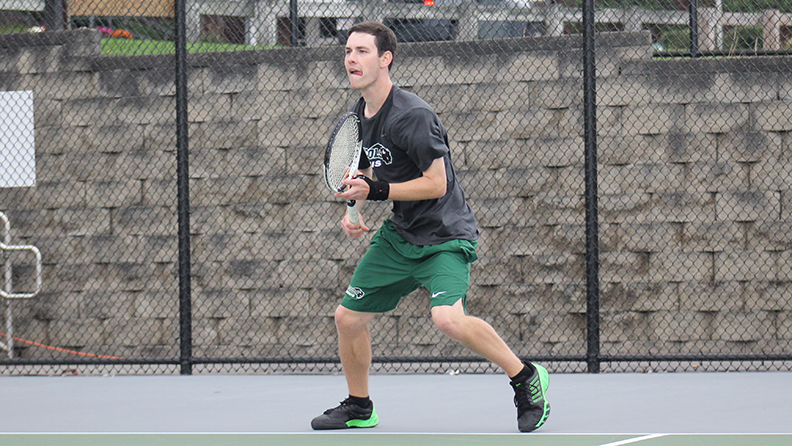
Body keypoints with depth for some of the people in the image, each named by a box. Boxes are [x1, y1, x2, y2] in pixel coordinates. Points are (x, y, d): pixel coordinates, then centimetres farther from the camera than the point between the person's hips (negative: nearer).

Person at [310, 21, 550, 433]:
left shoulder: (412, 116, -21)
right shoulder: (359, 115, 6)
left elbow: (436, 183, -22)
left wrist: (377, 191, -24)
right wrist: (353, 211, 3)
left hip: (444, 234, -9)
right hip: (398, 236, 9)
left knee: (448, 318, -30)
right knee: (348, 317, 7)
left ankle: (525, 378, -11)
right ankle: (358, 407, 28)